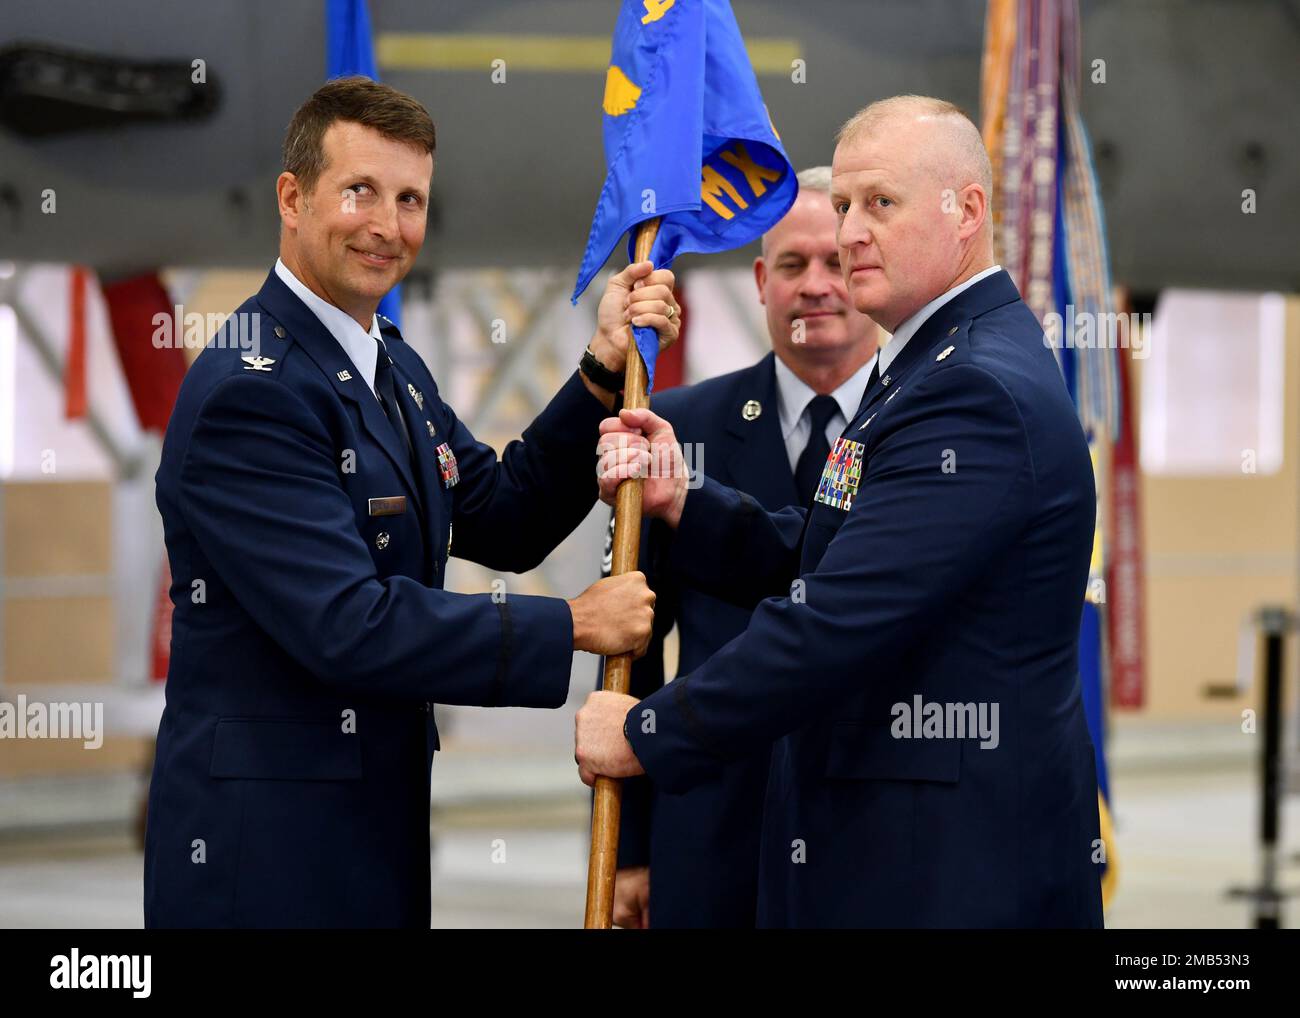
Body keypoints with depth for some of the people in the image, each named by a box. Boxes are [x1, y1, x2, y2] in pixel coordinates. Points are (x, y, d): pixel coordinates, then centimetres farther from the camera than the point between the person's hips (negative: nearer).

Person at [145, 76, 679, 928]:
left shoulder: (393, 366, 12)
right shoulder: (247, 392, -18)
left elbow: (504, 523, 11)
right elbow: (348, 626, -23)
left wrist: (604, 371, -1)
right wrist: (574, 626, -16)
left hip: (379, 819, 9)